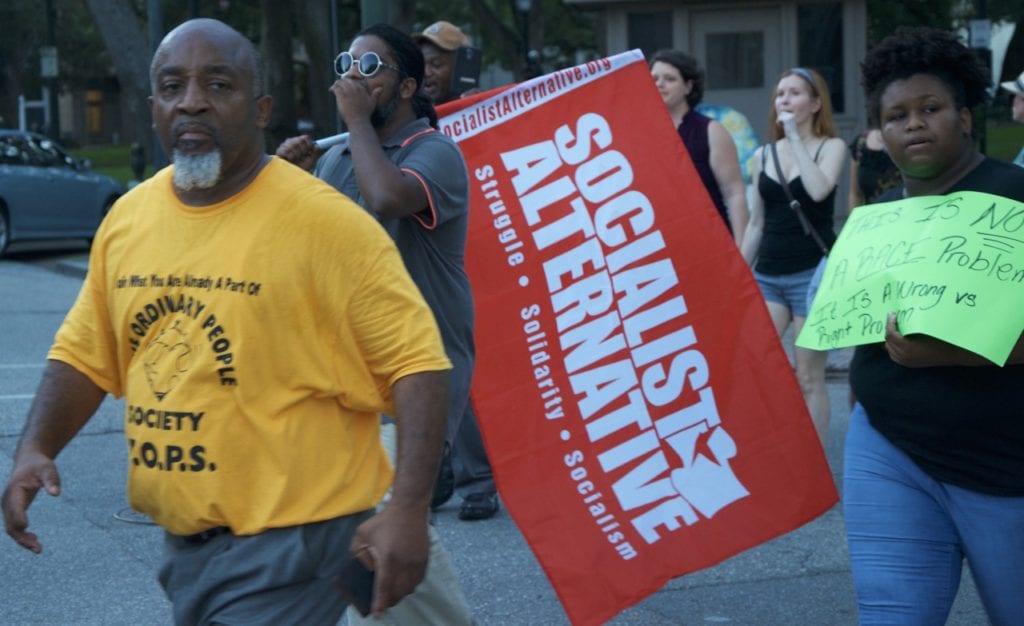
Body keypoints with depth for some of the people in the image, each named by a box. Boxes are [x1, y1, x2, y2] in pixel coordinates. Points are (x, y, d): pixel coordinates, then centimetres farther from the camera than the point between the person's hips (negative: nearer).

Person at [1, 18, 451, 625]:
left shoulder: (325, 221, -15)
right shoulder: (127, 217, 4)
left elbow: (417, 362, -16)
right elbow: (85, 355, 13)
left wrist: (409, 510, -24)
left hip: (286, 548, -6)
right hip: (183, 544, 6)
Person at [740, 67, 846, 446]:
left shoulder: (831, 147, 2)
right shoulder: (763, 156, 13)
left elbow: (818, 190, -19)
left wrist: (795, 135, -13)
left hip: (812, 273, -4)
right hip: (767, 274, 4)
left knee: (809, 379, -1)